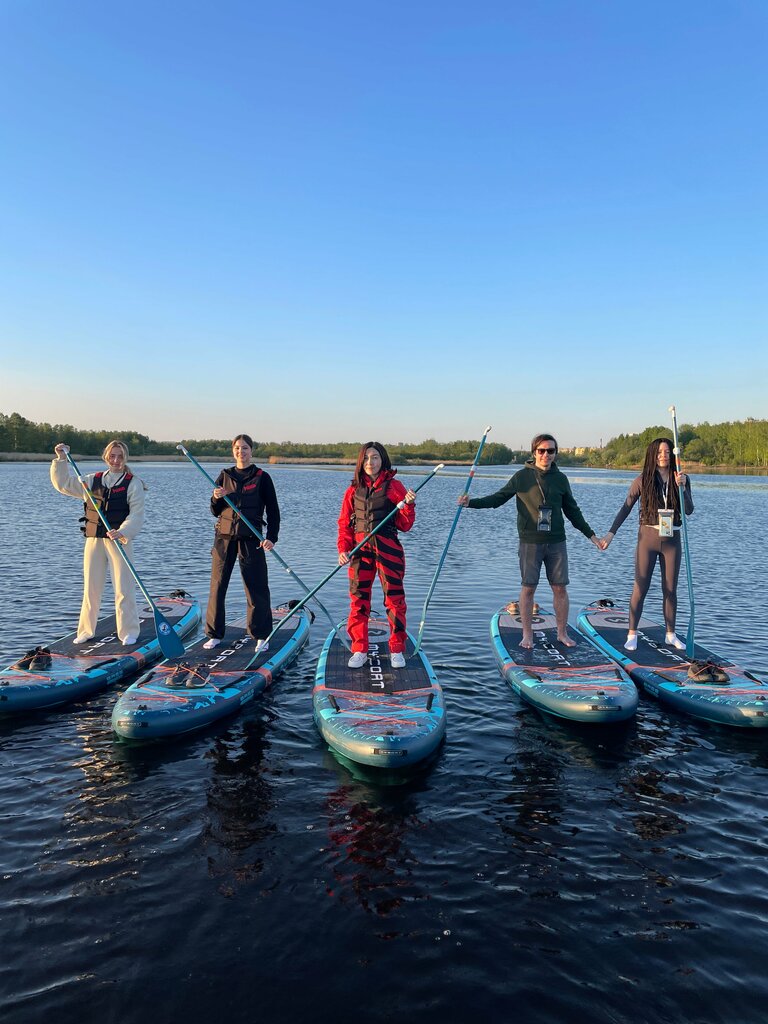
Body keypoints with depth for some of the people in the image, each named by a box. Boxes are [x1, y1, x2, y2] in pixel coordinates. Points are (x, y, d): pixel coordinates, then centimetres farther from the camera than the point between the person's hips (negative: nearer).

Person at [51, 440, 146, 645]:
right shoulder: (93, 480, 11)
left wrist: (122, 532, -26)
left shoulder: (133, 483, -3)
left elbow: (137, 514, -11)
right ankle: (86, 630, 23)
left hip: (120, 540, -4)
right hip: (94, 540, 5)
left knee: (123, 588, -3)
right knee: (91, 587, 11)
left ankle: (129, 632, 7)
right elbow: (63, 484, 15)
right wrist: (61, 460, 3)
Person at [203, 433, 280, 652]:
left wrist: (271, 537, -11)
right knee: (217, 584, 4)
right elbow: (215, 512, 11)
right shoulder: (224, 476, 9)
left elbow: (273, 511, 1)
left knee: (256, 586, -2)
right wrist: (216, 498, -10)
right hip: (224, 536, 3)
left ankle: (261, 636, 10)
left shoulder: (262, 478, 1)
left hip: (251, 537, -3)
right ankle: (215, 634, 16)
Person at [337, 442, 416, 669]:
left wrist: (408, 505, -17)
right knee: (358, 599, 5)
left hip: (388, 548, -2)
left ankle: (397, 651, 16)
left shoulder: (394, 486, 0)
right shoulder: (353, 490, 9)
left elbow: (405, 525, 0)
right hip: (360, 549, 3)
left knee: (394, 598, 1)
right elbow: (345, 523, 10)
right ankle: (359, 651, 16)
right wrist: (343, 549, -3)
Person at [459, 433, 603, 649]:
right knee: (528, 588, 1)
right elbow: (498, 498, 0)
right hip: (530, 542, -2)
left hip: (556, 542, 3)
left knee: (560, 588, 5)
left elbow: (572, 511, 16)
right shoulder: (522, 476, -1)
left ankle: (562, 633, 20)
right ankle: (527, 635, 14)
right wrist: (471, 502, -12)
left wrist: (591, 535, 16)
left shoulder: (560, 478, 8)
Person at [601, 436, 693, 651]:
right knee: (640, 587, -1)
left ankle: (671, 635, 22)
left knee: (670, 589, 10)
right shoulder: (643, 480, -2)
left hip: (672, 539, 2)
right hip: (648, 537, -2)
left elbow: (689, 510, -4)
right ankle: (632, 634, 7)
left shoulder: (681, 479, 3)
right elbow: (626, 508, 0)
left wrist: (682, 487, -17)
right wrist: (611, 532, -5)